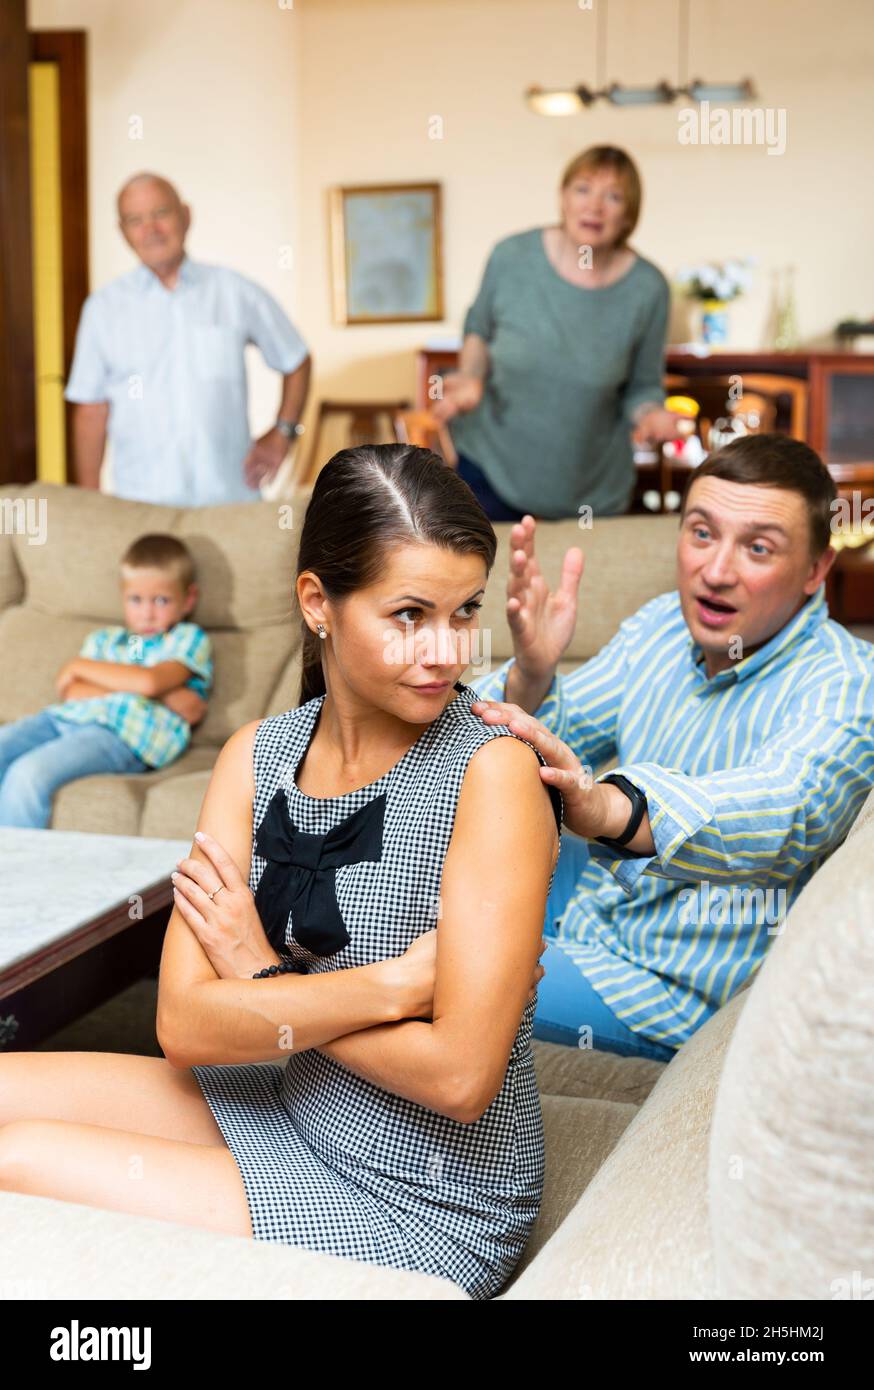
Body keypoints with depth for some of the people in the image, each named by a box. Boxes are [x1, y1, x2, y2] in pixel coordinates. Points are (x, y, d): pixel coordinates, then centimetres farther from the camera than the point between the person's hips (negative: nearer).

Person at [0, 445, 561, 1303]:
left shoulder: (493, 772, -20)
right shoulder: (258, 754, -3)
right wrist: (393, 984, -21)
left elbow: (460, 1077, -23)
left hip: (424, 1209, -6)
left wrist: (261, 982, -13)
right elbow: (184, 1025, -10)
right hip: (288, 1114, 6)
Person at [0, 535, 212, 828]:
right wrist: (160, 693, -4)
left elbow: (149, 681, -7)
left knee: (28, 773, -31)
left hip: (123, 733, -6)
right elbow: (71, 692, 8)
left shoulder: (188, 639, 14)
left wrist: (80, 666, 6)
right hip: (68, 716, 6)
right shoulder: (103, 638, 28)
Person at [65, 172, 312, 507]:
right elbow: (91, 411, 7)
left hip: (232, 495, 0)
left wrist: (282, 432, 8)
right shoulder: (103, 308, 7)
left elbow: (296, 361, 19)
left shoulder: (237, 294, 7)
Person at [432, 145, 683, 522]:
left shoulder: (647, 289, -13)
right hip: (492, 466, 0)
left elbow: (642, 387, 0)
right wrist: (472, 378, -11)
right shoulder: (512, 257, -12)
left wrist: (649, 414, -22)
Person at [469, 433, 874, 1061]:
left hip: (681, 983, -7)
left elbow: (779, 813, -43)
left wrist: (610, 809, -63)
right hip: (592, 886, 7)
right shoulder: (662, 626, 0)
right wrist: (531, 675, -31)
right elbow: (557, 736, -6)